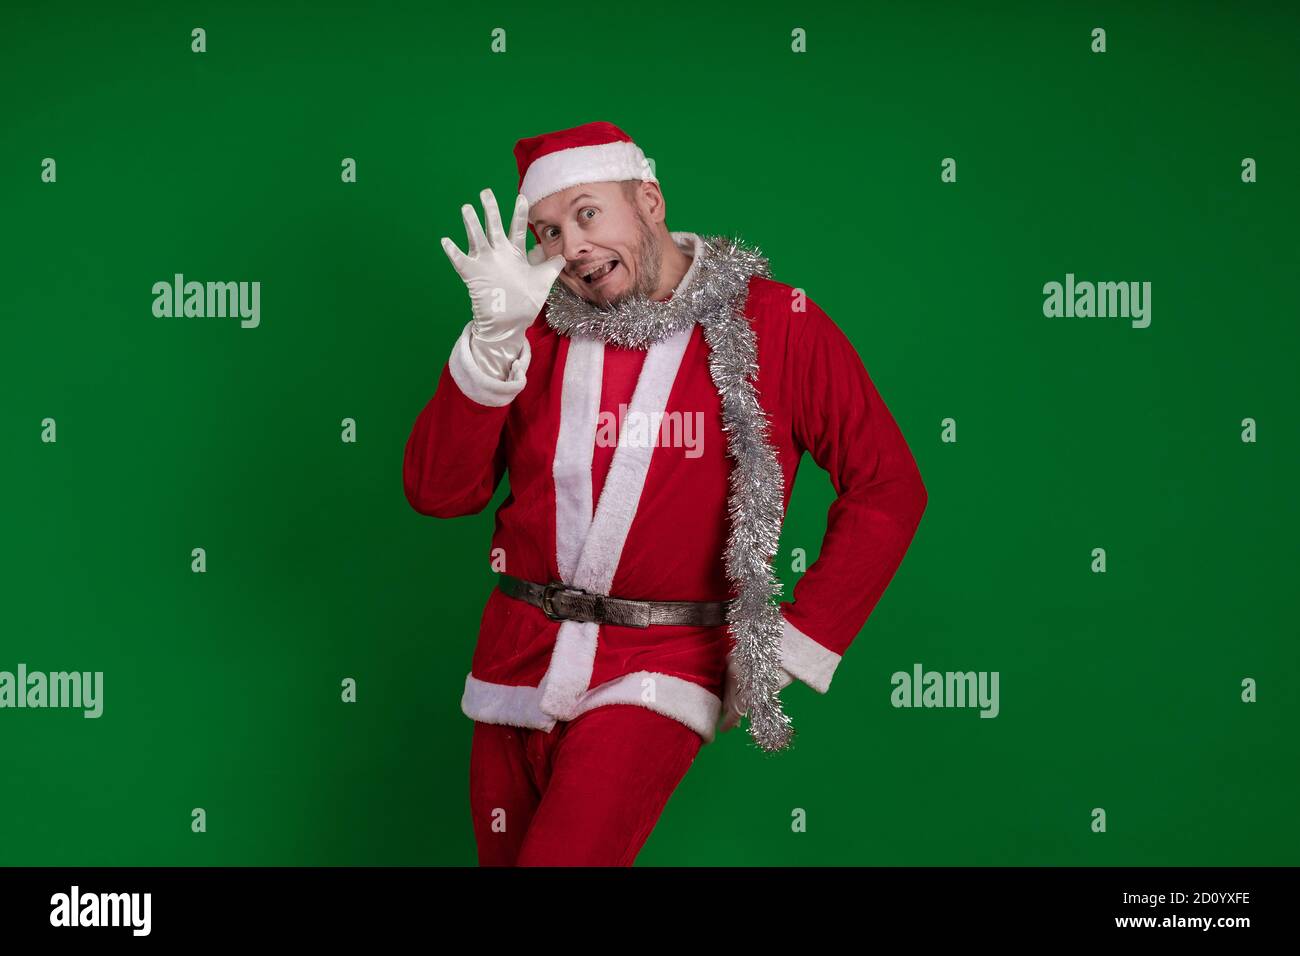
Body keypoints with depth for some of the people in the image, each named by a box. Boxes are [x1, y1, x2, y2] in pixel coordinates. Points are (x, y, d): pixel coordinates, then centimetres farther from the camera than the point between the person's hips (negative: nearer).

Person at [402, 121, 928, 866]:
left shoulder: (774, 324, -5)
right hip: (518, 659, 4)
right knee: (505, 855, 15)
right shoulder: (540, 331, 4)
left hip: (657, 672, -4)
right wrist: (494, 338, -15)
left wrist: (797, 647, -7)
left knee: (566, 856, -20)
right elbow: (438, 492, -4)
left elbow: (889, 488, -4)